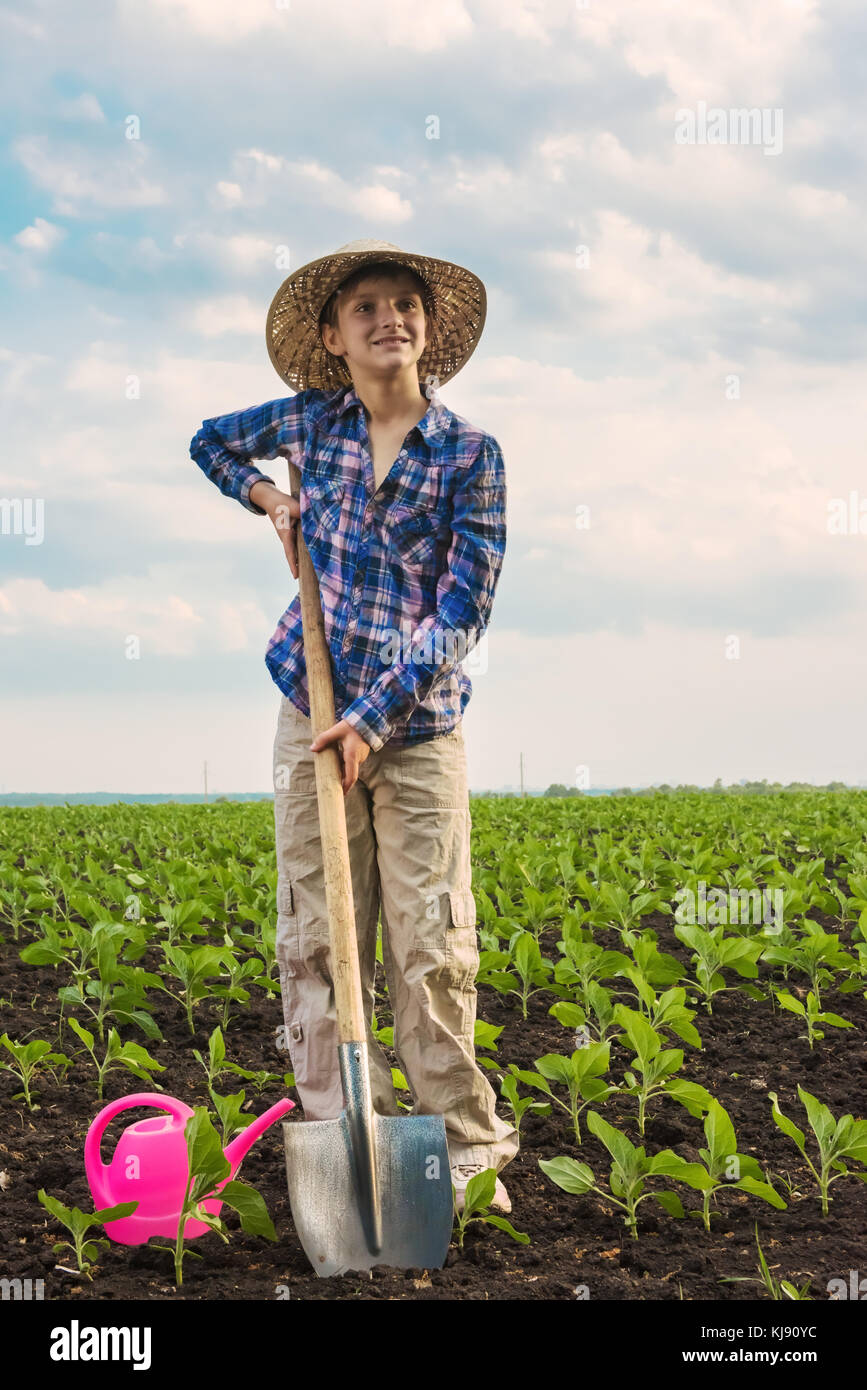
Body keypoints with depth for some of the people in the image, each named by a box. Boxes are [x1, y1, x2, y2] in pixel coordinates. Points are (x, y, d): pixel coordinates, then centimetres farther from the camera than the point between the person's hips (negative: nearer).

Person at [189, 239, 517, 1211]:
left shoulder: (468, 453, -4)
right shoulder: (311, 422, 5)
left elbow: (463, 609, -9)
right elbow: (211, 442, 26)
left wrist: (376, 714, -17)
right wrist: (268, 498, 7)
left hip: (418, 729, -3)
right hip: (313, 719, 3)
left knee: (431, 949, -4)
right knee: (316, 940, 2)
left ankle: (465, 1148, 7)